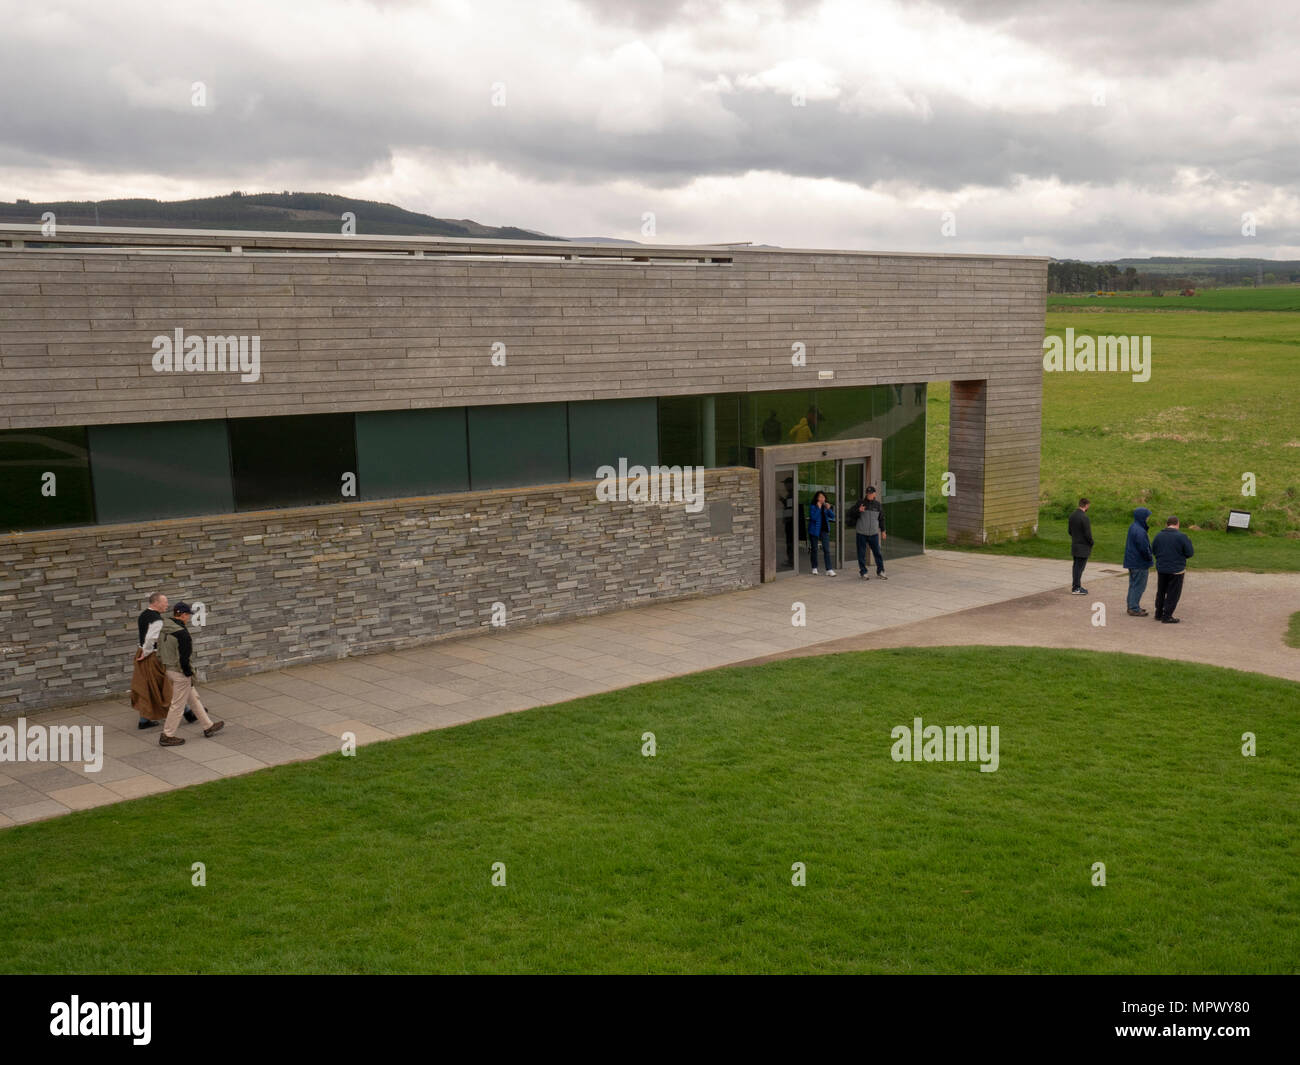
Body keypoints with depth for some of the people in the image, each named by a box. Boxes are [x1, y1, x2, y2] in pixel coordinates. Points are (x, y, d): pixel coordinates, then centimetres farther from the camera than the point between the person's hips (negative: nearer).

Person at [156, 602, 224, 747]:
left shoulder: (163, 630, 4)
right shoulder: (182, 633, -24)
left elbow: (160, 651, 12)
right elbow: (184, 658, -23)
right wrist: (189, 674, -12)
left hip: (169, 668, 10)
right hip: (180, 673, -10)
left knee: (194, 698, 20)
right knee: (177, 705, 3)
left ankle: (208, 726, 31)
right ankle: (167, 736, 11)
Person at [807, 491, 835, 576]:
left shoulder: (825, 506, 6)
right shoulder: (812, 506, -7)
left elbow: (832, 516, 2)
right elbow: (813, 517, -19)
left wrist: (828, 509, -14)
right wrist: (818, 508, -22)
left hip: (824, 529, 3)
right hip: (814, 530, -2)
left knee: (826, 550, -6)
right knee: (814, 549, 8)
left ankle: (829, 570, -9)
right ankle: (814, 568, 23)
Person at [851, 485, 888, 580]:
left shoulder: (878, 504, 8)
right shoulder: (860, 502, 0)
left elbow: (881, 518, 16)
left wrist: (883, 531, 16)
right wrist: (858, 510, -23)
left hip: (874, 533, 2)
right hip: (861, 533, -2)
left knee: (877, 553, 3)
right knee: (861, 554, 2)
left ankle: (880, 572, 13)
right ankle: (863, 572, 12)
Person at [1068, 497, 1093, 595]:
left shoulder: (1072, 516, 5)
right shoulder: (1085, 518, -21)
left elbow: (1070, 531, 12)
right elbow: (1088, 534, -20)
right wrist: (1091, 543, -4)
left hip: (1074, 546, 8)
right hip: (1083, 547, -8)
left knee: (1076, 567, 15)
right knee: (1079, 567, -2)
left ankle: (1076, 586, 22)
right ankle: (1075, 588, 2)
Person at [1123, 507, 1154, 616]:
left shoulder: (1132, 528, 7)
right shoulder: (1140, 531, -24)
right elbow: (1144, 548, -24)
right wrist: (1149, 558, -5)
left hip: (1132, 562, 10)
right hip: (1140, 563, -10)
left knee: (1133, 585, 17)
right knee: (1139, 586, -2)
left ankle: (1132, 606, 24)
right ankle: (1134, 609, 2)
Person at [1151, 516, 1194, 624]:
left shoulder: (1159, 535, 1)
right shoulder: (1182, 536, -14)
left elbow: (1153, 551, 9)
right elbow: (1190, 553, -11)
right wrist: (1189, 541, 7)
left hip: (1161, 569, 5)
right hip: (1176, 570, -5)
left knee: (1161, 592, 18)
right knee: (1173, 594, 3)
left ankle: (1159, 614, 25)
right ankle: (1167, 616, 1)